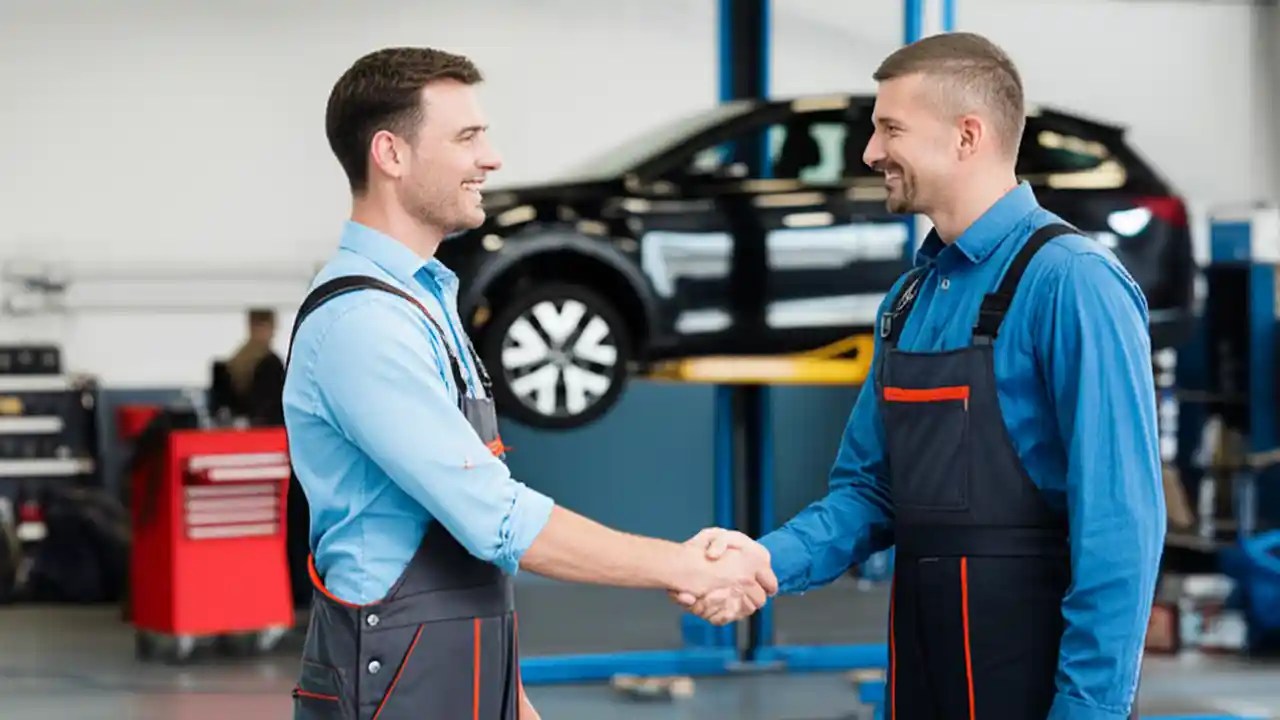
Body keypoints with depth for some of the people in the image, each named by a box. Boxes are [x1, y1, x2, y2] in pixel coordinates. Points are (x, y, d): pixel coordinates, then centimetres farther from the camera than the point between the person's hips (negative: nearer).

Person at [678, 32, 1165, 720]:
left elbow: (1118, 519, -19)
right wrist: (768, 559, -5)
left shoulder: (1068, 282, -15)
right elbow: (869, 488, 13)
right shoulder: (910, 297, 10)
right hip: (921, 650, 7)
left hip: (1036, 662, -7)